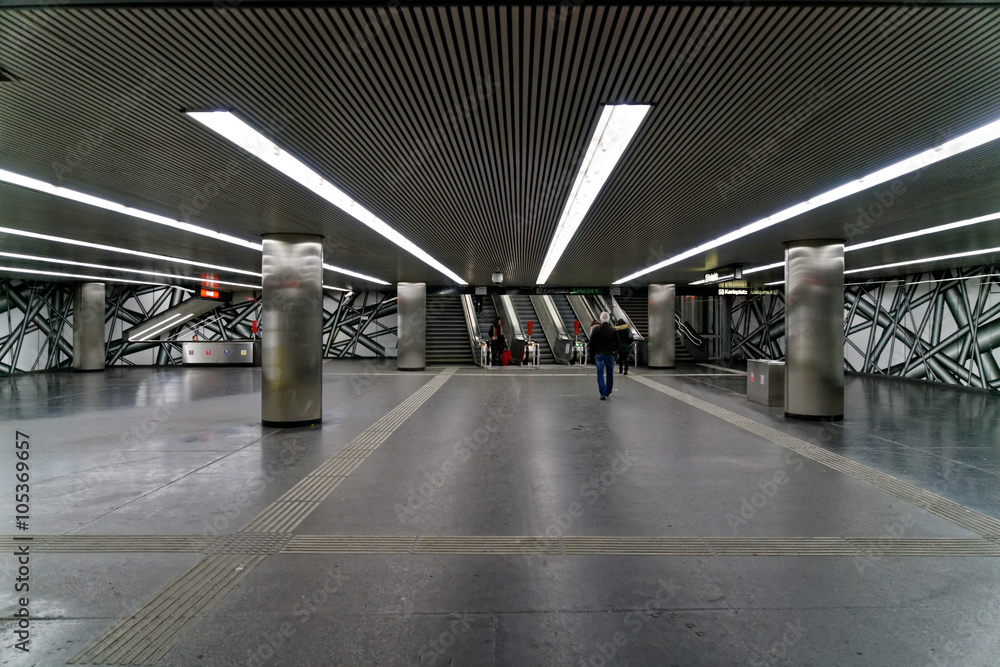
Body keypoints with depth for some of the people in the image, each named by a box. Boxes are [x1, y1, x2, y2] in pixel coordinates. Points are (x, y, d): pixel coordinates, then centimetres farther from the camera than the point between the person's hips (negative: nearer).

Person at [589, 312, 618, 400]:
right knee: (610, 373, 16)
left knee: (600, 374, 1)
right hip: (610, 354, 1)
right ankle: (608, 392, 25)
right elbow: (616, 344, 3)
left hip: (599, 354, -1)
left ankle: (603, 393, -8)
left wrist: (594, 351, 14)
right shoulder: (613, 330, -1)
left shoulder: (596, 329, -5)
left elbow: (591, 343, -2)